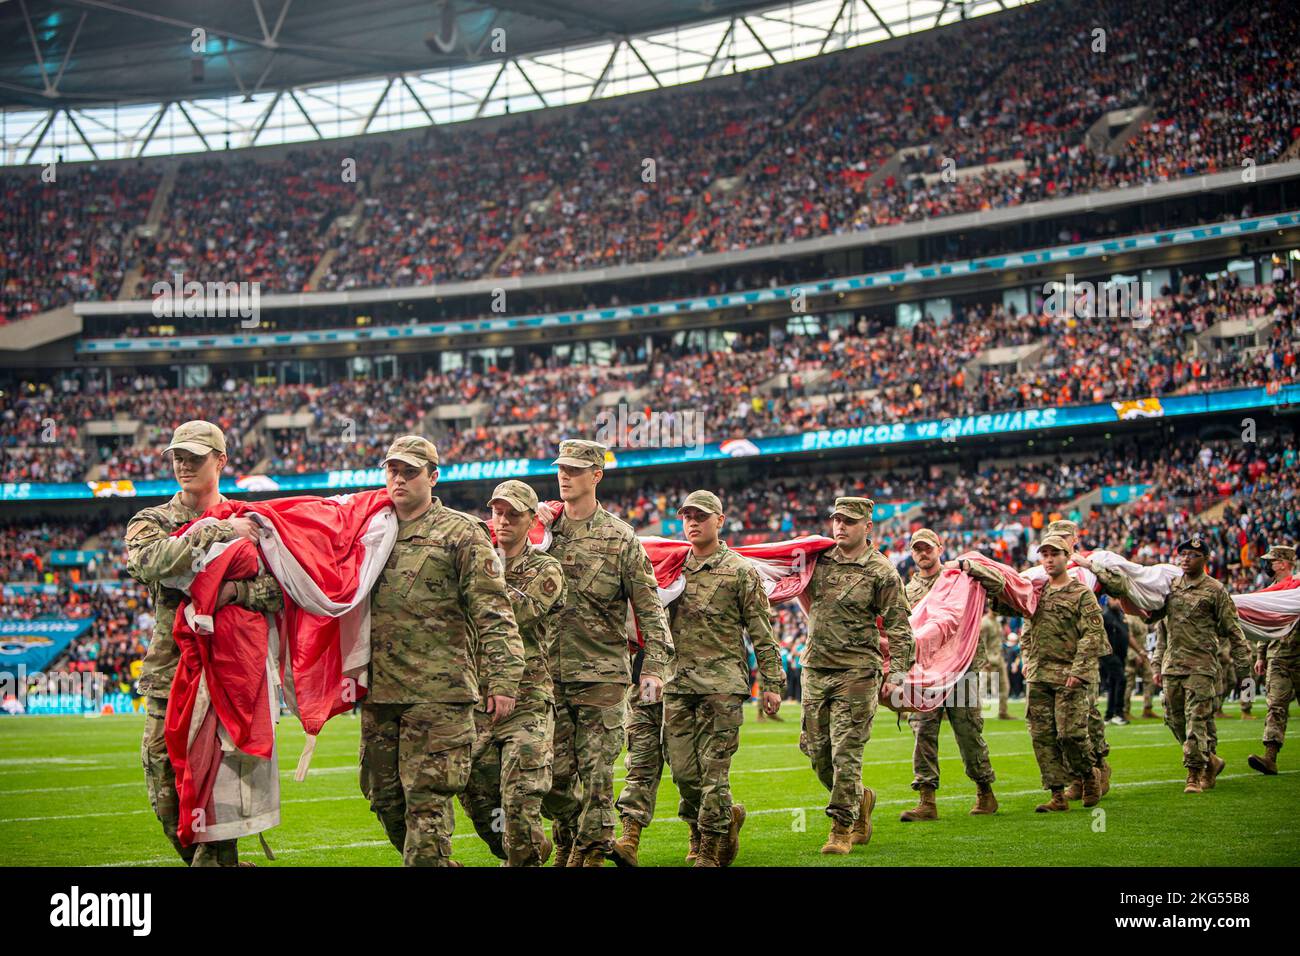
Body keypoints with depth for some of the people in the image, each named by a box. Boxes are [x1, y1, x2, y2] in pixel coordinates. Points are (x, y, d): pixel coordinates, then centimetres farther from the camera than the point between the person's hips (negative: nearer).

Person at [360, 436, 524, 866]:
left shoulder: (462, 533, 0)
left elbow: (494, 615, -6)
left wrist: (501, 680, -14)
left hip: (438, 691, -6)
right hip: (379, 691, 6)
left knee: (427, 797, -8)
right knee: (384, 795, 10)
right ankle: (436, 863, 26)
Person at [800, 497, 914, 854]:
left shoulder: (880, 572, -6)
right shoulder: (820, 559, 8)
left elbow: (899, 627, -5)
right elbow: (808, 597, 31)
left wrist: (896, 674, -12)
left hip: (857, 673, -5)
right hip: (815, 669, 6)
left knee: (846, 753, -7)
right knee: (817, 751, 8)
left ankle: (842, 828, 0)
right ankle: (860, 799, 30)